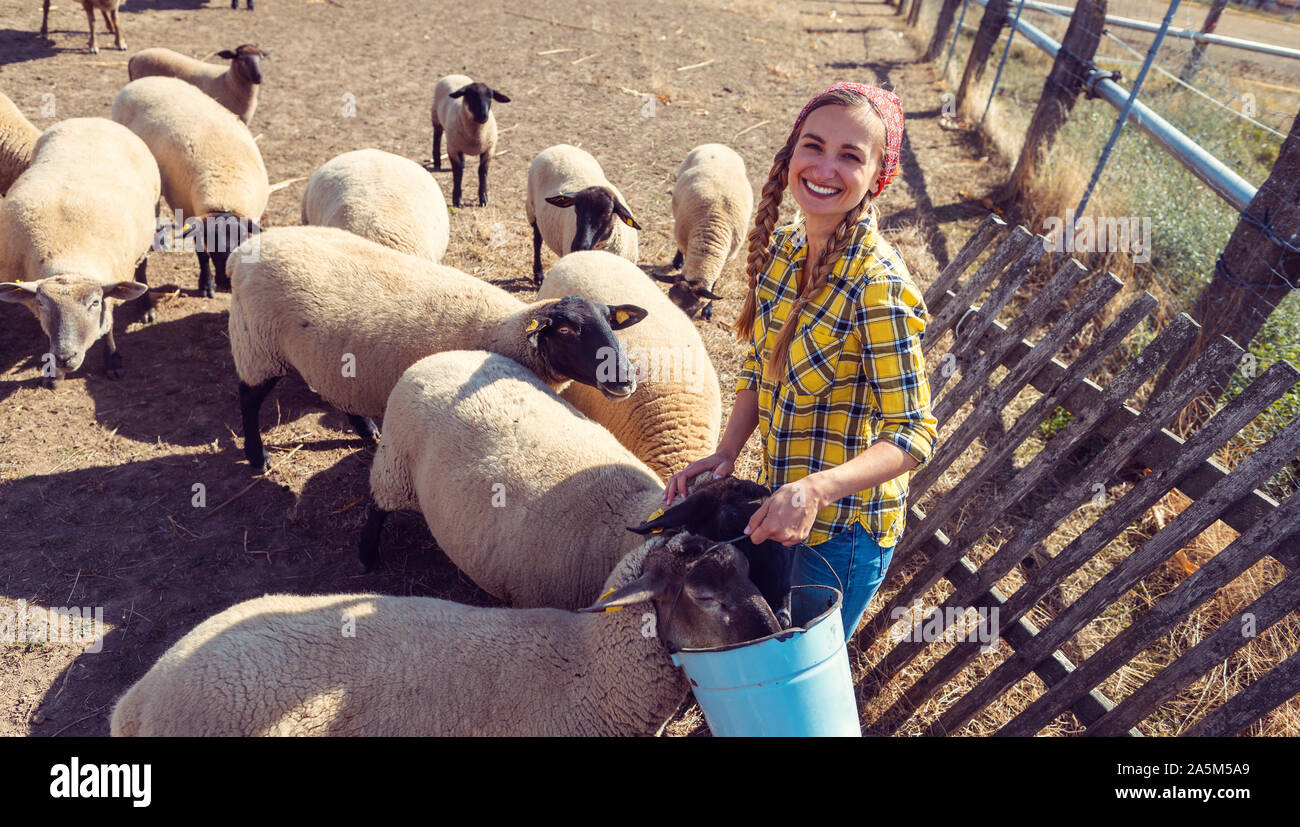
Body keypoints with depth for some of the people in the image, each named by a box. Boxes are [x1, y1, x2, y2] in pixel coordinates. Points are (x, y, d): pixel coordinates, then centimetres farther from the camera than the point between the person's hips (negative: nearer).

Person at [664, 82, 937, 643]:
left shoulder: (878, 286, -26)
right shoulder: (783, 247, -3)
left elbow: (912, 434, -22)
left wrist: (816, 490, -36)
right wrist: (726, 452, -5)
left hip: (843, 527, -7)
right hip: (779, 501, 7)